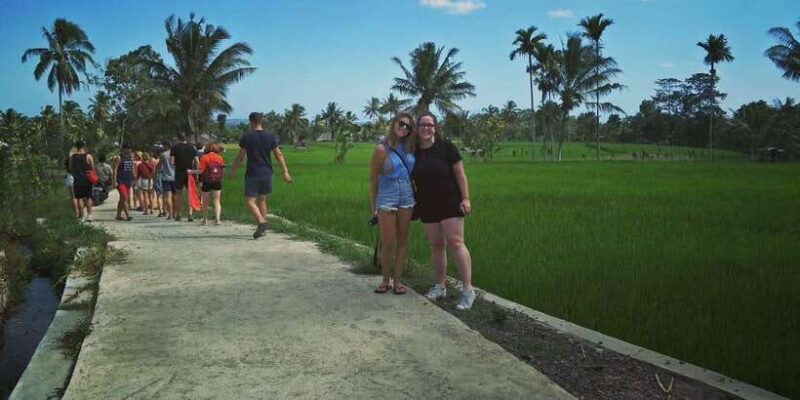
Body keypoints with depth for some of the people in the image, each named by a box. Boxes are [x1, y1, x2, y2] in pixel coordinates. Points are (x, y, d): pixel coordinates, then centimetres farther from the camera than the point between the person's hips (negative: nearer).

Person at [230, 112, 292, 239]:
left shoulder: (247, 137, -6)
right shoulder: (270, 136, 4)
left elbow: (240, 157, -3)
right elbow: (279, 155, 3)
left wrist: (232, 171, 10)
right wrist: (285, 172, 6)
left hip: (252, 174, -4)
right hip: (267, 174, 5)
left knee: (250, 201, -2)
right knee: (262, 200, 15)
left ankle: (261, 222, -23)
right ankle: (262, 228, 17)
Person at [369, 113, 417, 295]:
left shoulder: (409, 147, 4)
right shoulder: (382, 149, -10)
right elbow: (373, 177, -3)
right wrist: (374, 203, 2)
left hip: (407, 197, 5)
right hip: (387, 198, -5)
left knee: (402, 240, 8)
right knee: (387, 242, 0)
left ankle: (398, 279, 17)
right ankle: (385, 280, 15)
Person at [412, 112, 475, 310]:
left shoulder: (446, 147, -6)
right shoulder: (413, 152, 4)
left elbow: (460, 173, -6)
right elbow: (410, 179, 13)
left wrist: (465, 198, -11)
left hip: (449, 201, -4)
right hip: (427, 205, 4)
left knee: (455, 243, -9)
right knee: (436, 246, 9)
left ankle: (468, 290, -7)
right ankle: (440, 286, 19)